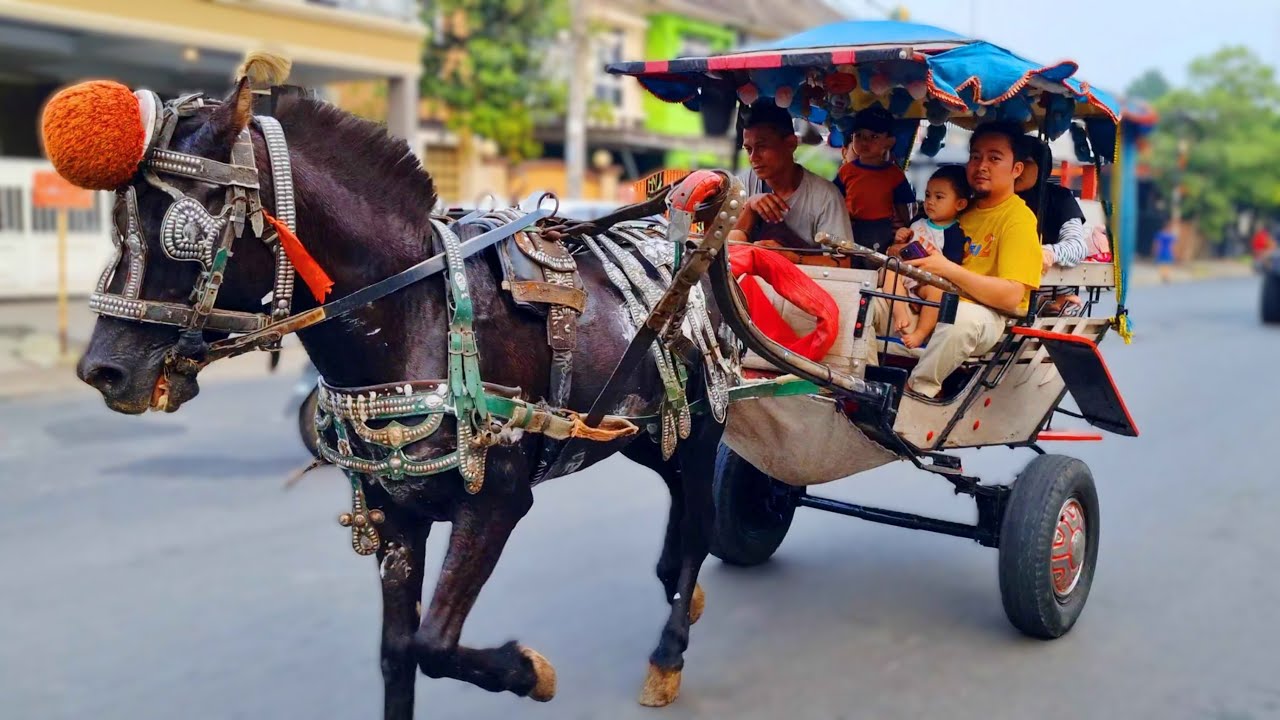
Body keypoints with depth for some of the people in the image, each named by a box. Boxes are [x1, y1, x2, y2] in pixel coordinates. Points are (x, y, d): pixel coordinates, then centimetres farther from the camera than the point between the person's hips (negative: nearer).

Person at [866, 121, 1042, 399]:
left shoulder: (1018, 218, -7)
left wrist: (948, 269, -24)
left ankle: (917, 392, -21)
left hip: (986, 316, -7)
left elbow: (1011, 296, -19)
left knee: (963, 317, -40)